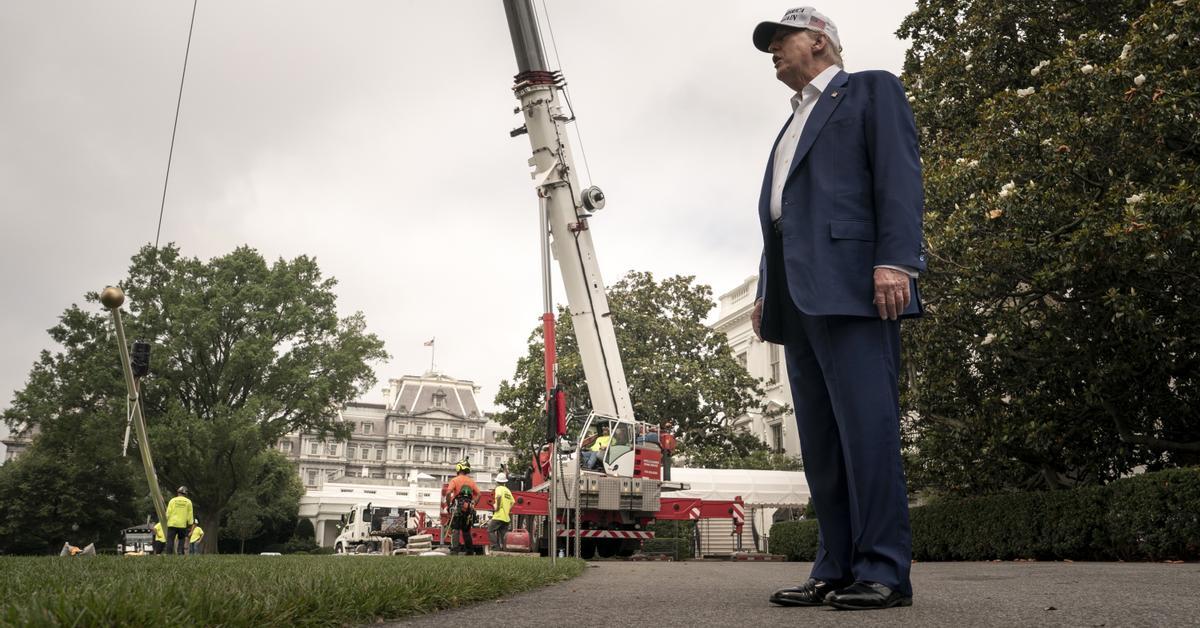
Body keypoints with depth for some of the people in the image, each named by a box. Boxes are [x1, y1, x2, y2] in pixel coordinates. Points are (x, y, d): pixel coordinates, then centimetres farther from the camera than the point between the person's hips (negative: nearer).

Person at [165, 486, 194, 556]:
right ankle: (180, 553, -1)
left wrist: (166, 521, 12)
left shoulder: (172, 500, 4)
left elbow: (168, 513, 0)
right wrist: (190, 524, 10)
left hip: (172, 524, -1)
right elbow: (190, 515, 5)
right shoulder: (188, 502, 6)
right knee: (181, 539, 13)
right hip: (182, 525, 1)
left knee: (170, 540, 2)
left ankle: (169, 554, -5)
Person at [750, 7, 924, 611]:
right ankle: (835, 570, 6)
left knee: (866, 425, -12)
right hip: (796, 294, 8)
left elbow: (899, 175, -4)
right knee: (820, 439, 3)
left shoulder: (872, 89, 11)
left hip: (850, 283, -8)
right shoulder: (794, 124, 32)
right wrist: (766, 292, 15)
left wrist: (895, 261, -17)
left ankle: (883, 571, -8)